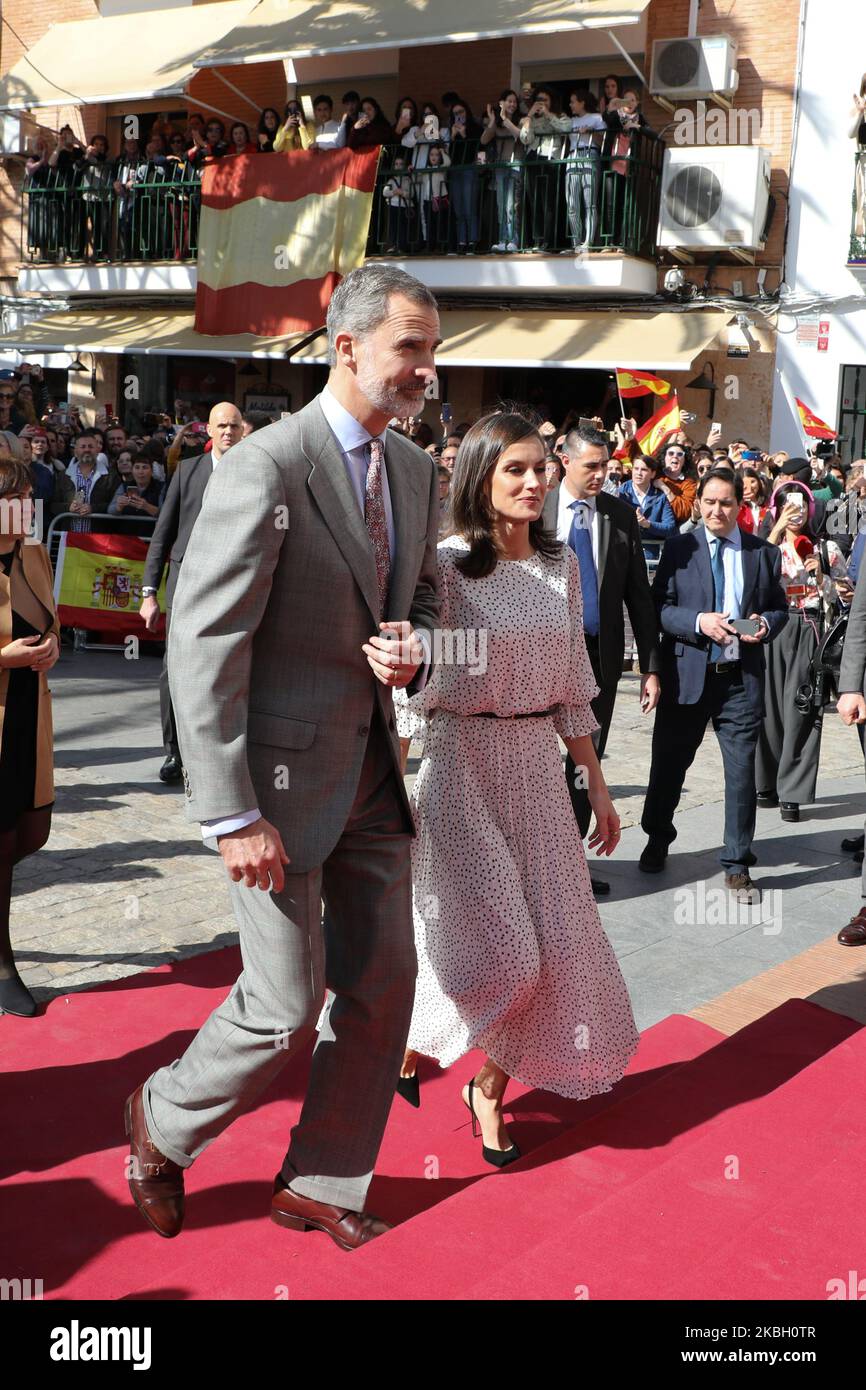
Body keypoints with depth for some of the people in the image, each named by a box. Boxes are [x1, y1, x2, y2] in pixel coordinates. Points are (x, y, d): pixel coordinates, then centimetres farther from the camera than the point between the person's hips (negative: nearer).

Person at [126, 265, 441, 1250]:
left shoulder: (415, 471, 7)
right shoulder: (266, 469, -17)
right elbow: (202, 648, -19)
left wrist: (411, 650, -6)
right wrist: (232, 816, -20)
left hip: (371, 767, 8)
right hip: (281, 770, -7)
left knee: (381, 983, 11)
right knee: (287, 1006, 0)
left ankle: (320, 1185, 29)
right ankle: (165, 1121, 31)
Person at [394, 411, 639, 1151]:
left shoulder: (560, 564, 5)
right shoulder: (445, 565, -11)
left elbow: (572, 683, 11)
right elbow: (411, 685, -9)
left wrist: (597, 784, 13)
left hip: (538, 764, 6)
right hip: (461, 763, -5)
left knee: (552, 939, 6)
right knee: (495, 947, -7)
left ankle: (490, 1086, 27)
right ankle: (412, 1042, 24)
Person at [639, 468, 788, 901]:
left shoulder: (764, 553, 6)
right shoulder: (679, 549, 1)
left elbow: (779, 608, 12)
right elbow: (659, 607, -4)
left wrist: (766, 624, -9)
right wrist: (698, 621, -19)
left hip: (742, 677, 1)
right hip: (687, 675, -1)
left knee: (742, 770, 2)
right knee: (669, 764, 12)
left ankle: (737, 865, 14)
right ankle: (657, 840, 36)